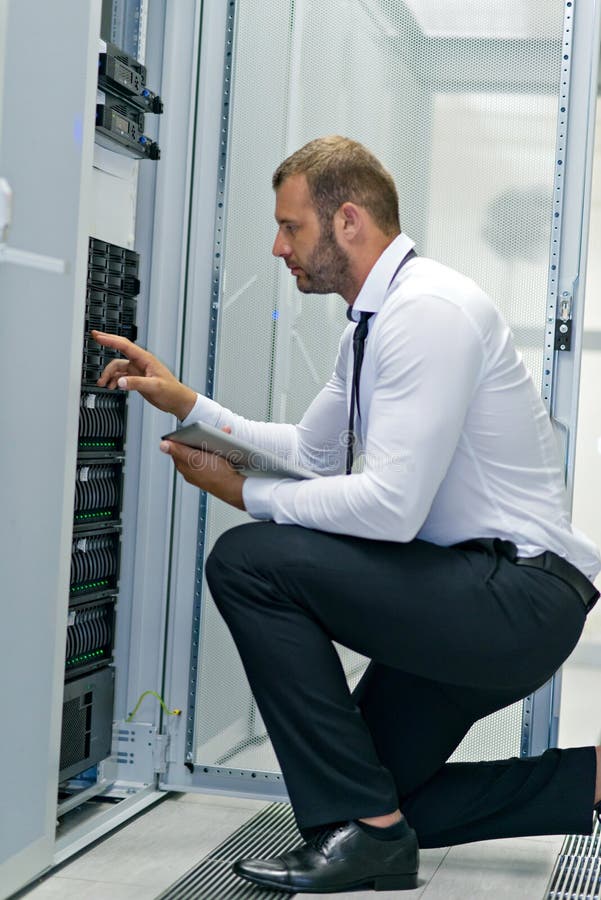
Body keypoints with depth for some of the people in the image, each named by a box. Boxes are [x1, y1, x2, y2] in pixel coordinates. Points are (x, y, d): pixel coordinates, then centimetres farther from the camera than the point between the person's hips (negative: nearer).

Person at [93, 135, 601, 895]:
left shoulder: (428, 310, -20)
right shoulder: (373, 324, 12)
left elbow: (392, 504, -27)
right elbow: (313, 452, 24)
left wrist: (248, 491, -14)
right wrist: (185, 401, 17)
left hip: (521, 595, -10)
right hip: (476, 598, 10)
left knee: (247, 561, -18)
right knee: (379, 793, 15)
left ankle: (365, 830, -12)